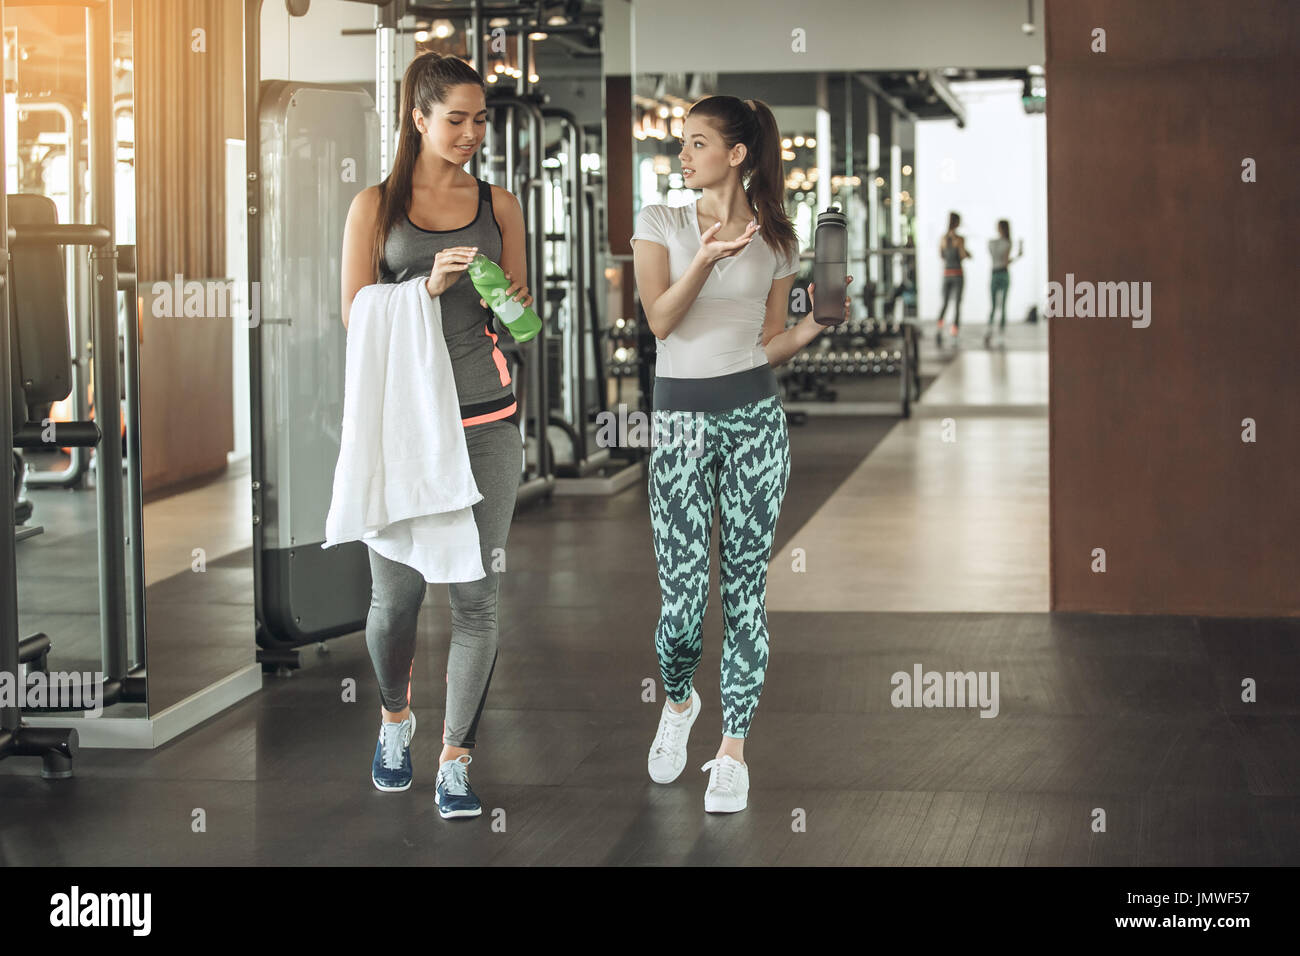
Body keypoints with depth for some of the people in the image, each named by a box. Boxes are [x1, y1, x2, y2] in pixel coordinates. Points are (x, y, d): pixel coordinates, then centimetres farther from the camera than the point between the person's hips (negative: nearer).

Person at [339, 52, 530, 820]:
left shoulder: (498, 205, 10)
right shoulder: (376, 207, 4)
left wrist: (514, 305, -8)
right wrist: (430, 287, -17)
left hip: (488, 419, 2)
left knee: (478, 595, -1)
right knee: (397, 591, 3)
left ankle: (456, 759, 9)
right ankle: (396, 715, 32)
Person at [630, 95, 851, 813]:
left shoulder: (776, 241, 9)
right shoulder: (660, 223, 6)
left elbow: (769, 344, 11)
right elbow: (660, 319, -8)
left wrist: (820, 322, -6)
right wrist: (706, 257, -21)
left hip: (755, 416, 1)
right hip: (680, 415, -1)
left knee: (744, 585, 0)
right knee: (682, 590, -5)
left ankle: (733, 746, 9)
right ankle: (677, 701, 27)